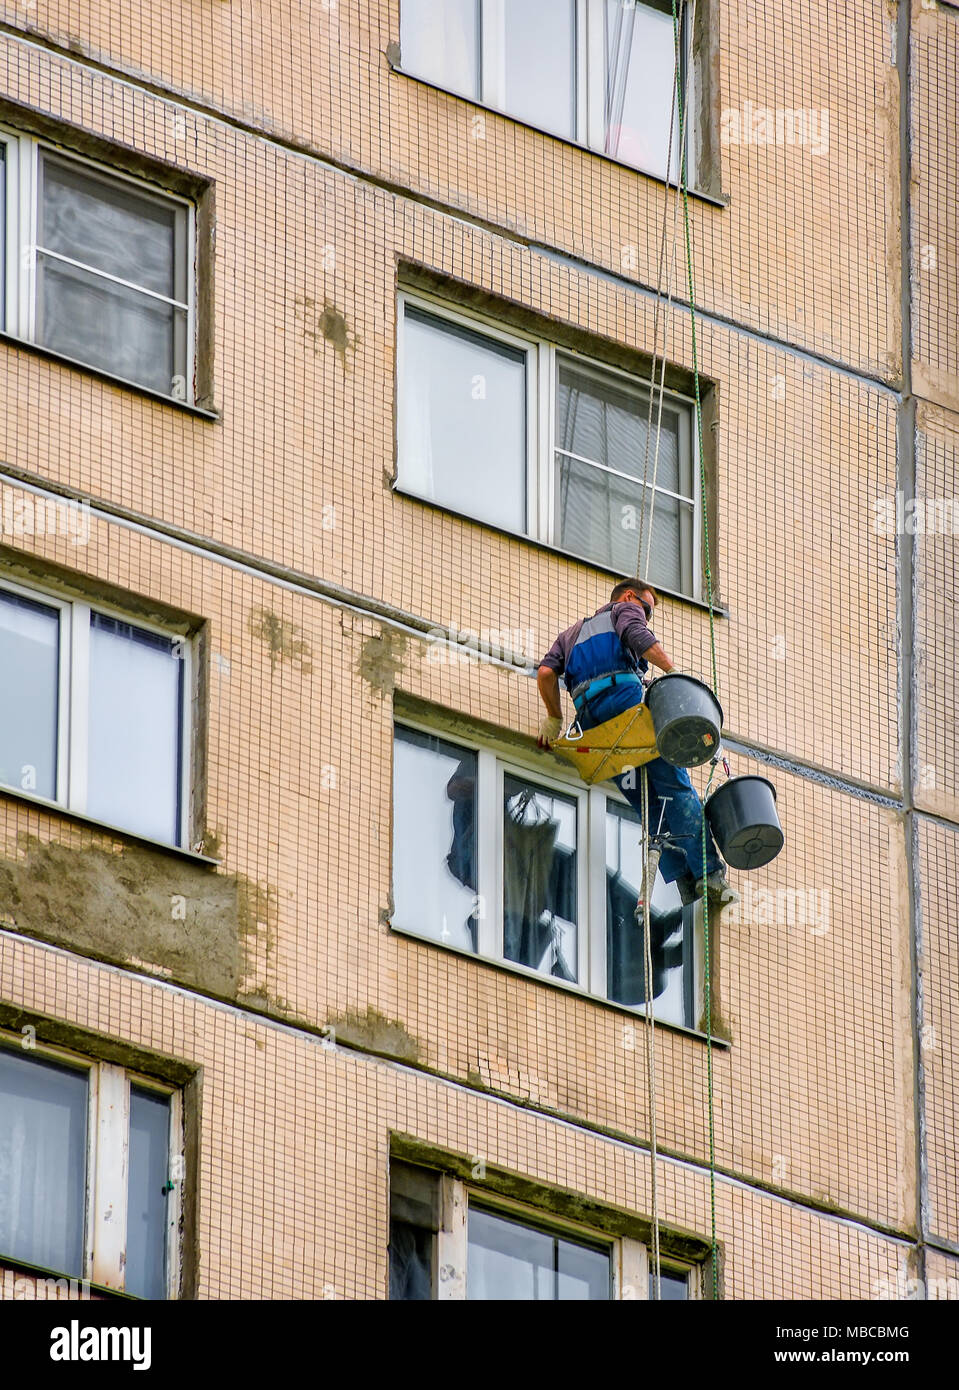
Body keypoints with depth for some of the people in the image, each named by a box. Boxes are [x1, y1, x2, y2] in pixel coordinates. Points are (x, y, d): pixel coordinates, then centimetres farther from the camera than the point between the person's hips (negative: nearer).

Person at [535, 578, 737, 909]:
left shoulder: (573, 632, 38)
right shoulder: (626, 609, 21)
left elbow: (547, 672, 21)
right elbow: (638, 637, -3)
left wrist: (554, 719, 27)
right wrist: (675, 673, -9)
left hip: (589, 716, 6)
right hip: (623, 692, -5)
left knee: (649, 805, 2)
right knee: (675, 788, -10)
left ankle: (683, 881, -13)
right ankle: (709, 873, -22)